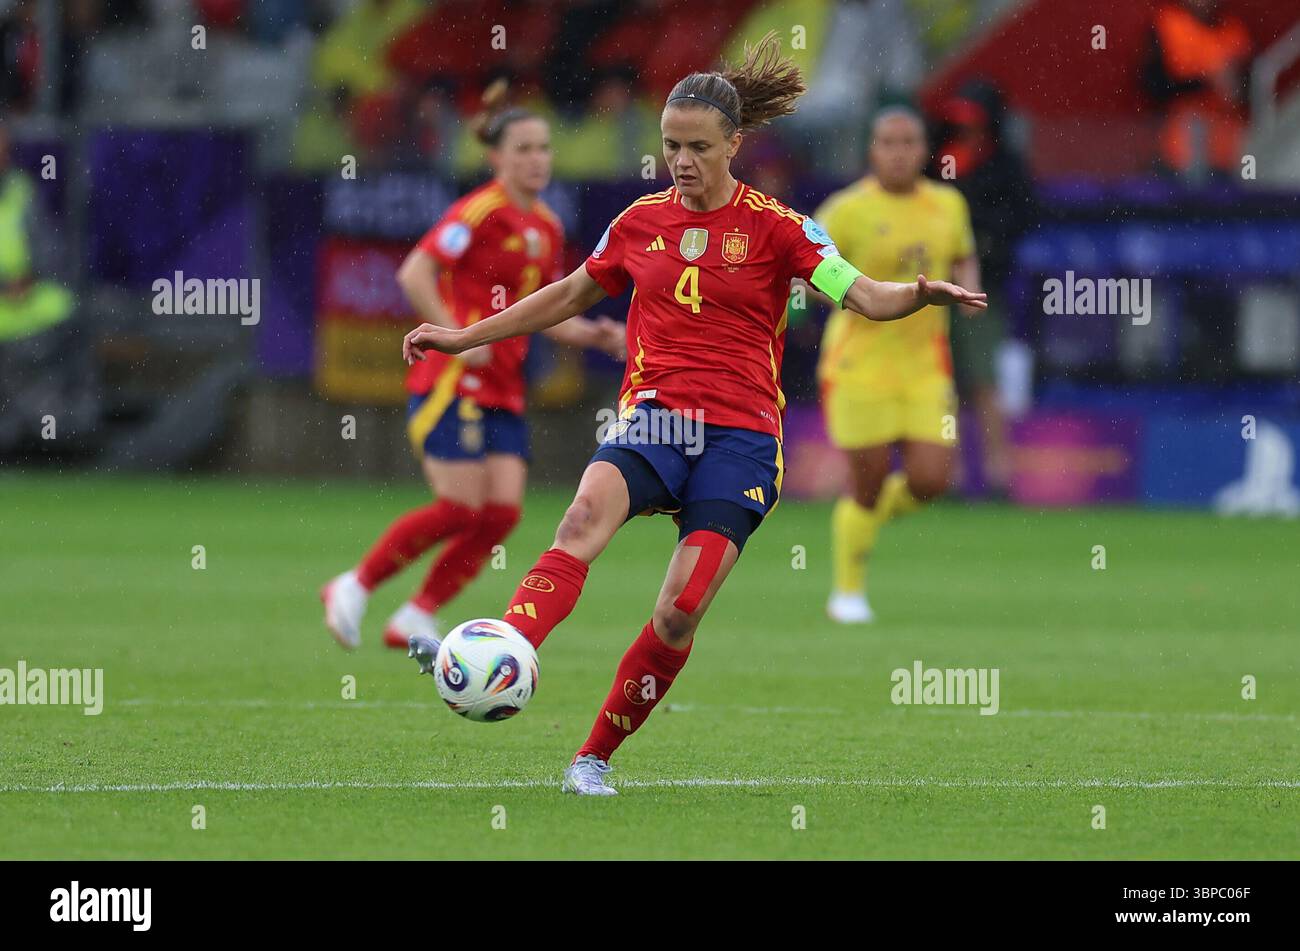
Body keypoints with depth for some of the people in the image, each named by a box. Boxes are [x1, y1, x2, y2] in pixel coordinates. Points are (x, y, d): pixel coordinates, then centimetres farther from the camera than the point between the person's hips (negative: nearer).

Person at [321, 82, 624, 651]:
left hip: (503, 390, 8)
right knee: (461, 509, -12)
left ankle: (414, 620, 6)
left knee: (502, 513, -4)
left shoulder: (547, 229, 13)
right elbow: (414, 274, -18)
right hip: (453, 383, -8)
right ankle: (353, 589, 4)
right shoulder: (481, 212, -12)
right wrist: (458, 338, -21)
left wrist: (594, 335, 5)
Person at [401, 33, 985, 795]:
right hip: (653, 419, 2)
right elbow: (571, 296, 25)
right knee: (587, 515, -31)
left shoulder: (774, 226, 0)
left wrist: (921, 294, -31)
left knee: (681, 612, -12)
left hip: (740, 437, -2)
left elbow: (865, 296, -8)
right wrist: (466, 337, 26)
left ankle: (596, 757, 5)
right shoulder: (642, 222, 10)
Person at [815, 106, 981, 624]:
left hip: (925, 365, 4)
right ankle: (848, 590, 19)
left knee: (931, 480, -6)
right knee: (869, 482, -2)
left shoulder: (947, 205, 6)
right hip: (860, 363, -4)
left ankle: (871, 515, 28)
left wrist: (968, 286, 2)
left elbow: (964, 258, 23)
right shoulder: (848, 209, -8)